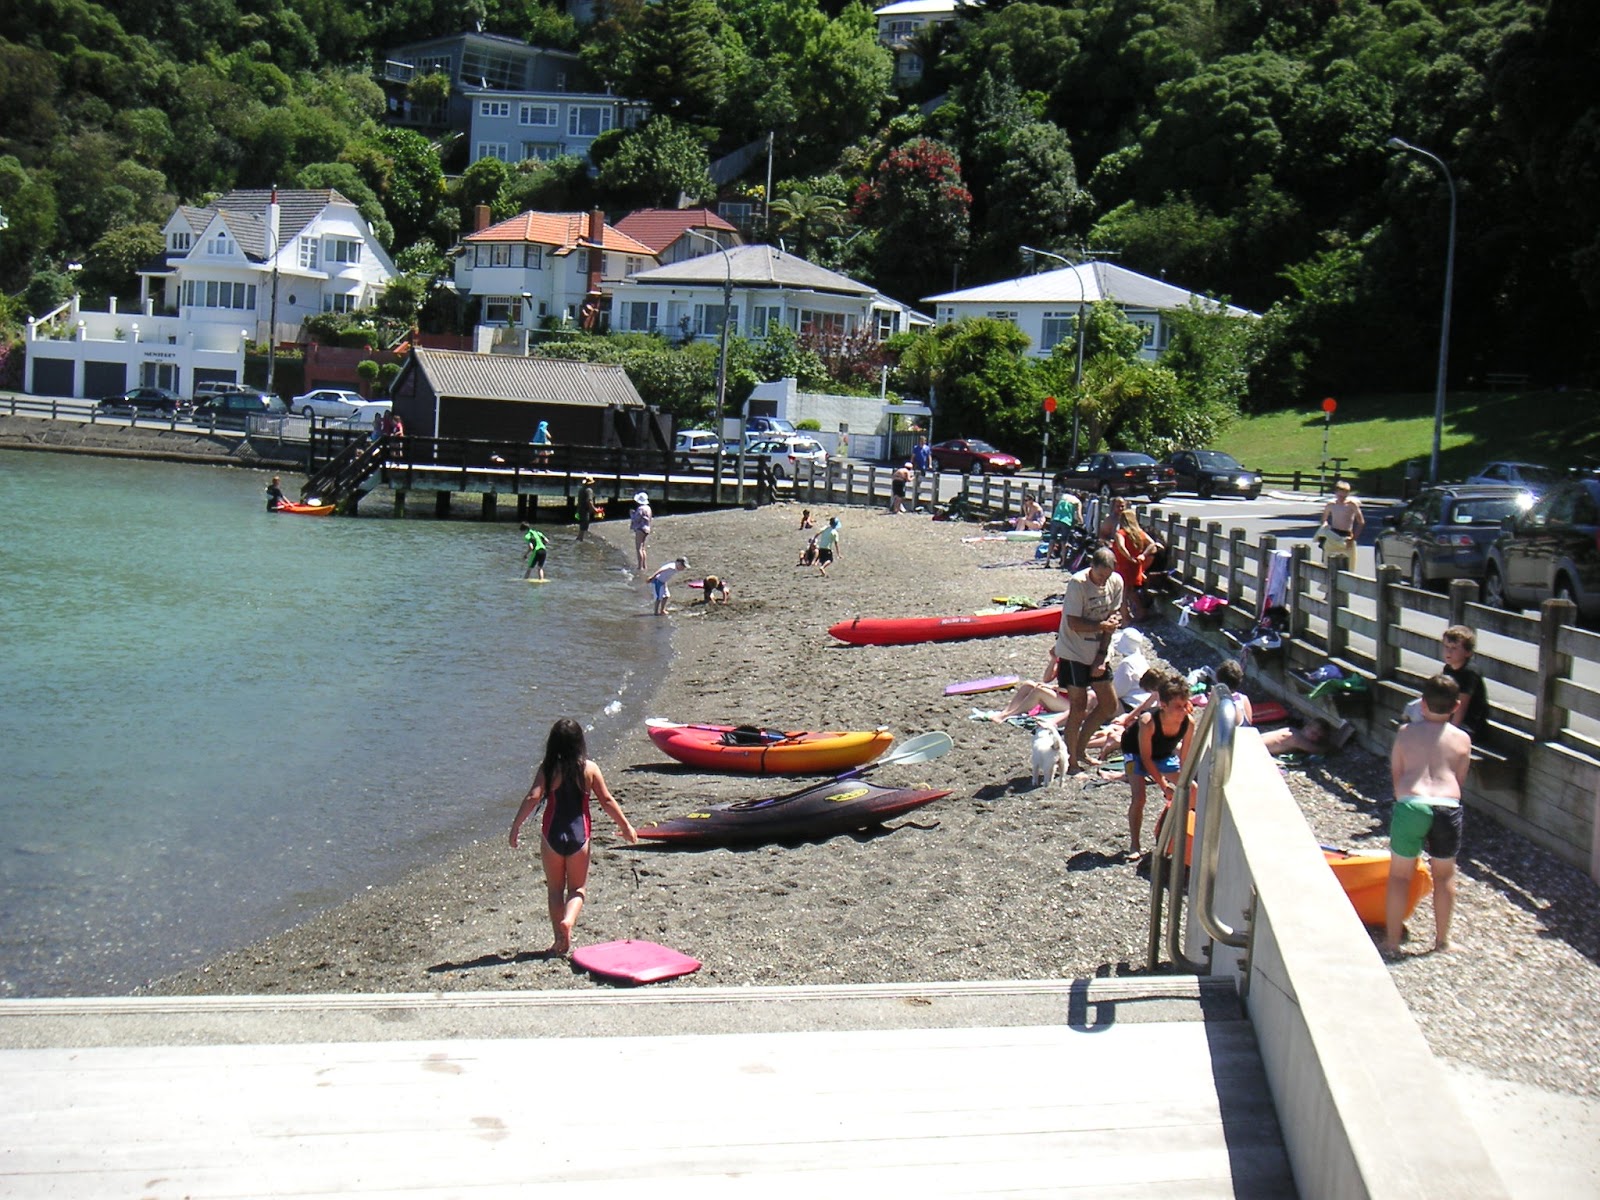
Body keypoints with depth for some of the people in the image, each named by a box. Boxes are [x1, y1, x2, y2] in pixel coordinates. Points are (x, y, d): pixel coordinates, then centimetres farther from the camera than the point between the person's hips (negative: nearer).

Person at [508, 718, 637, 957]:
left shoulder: (548, 769, -7)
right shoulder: (590, 768, -4)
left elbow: (533, 798, -16)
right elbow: (607, 801, -1)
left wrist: (516, 826, -10)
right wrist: (626, 826, 8)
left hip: (552, 834, 0)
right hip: (579, 835, 0)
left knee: (555, 889, 13)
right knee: (577, 888, 13)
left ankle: (560, 941, 11)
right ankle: (568, 920, -16)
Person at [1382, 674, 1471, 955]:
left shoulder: (1405, 734, 8)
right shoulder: (1462, 739, 9)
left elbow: (1395, 774, 11)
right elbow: (1460, 779, 14)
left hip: (1411, 805, -1)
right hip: (1448, 807, 1)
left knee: (1399, 875, 10)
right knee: (1444, 875, 19)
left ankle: (1392, 941, 13)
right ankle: (1442, 939, 28)